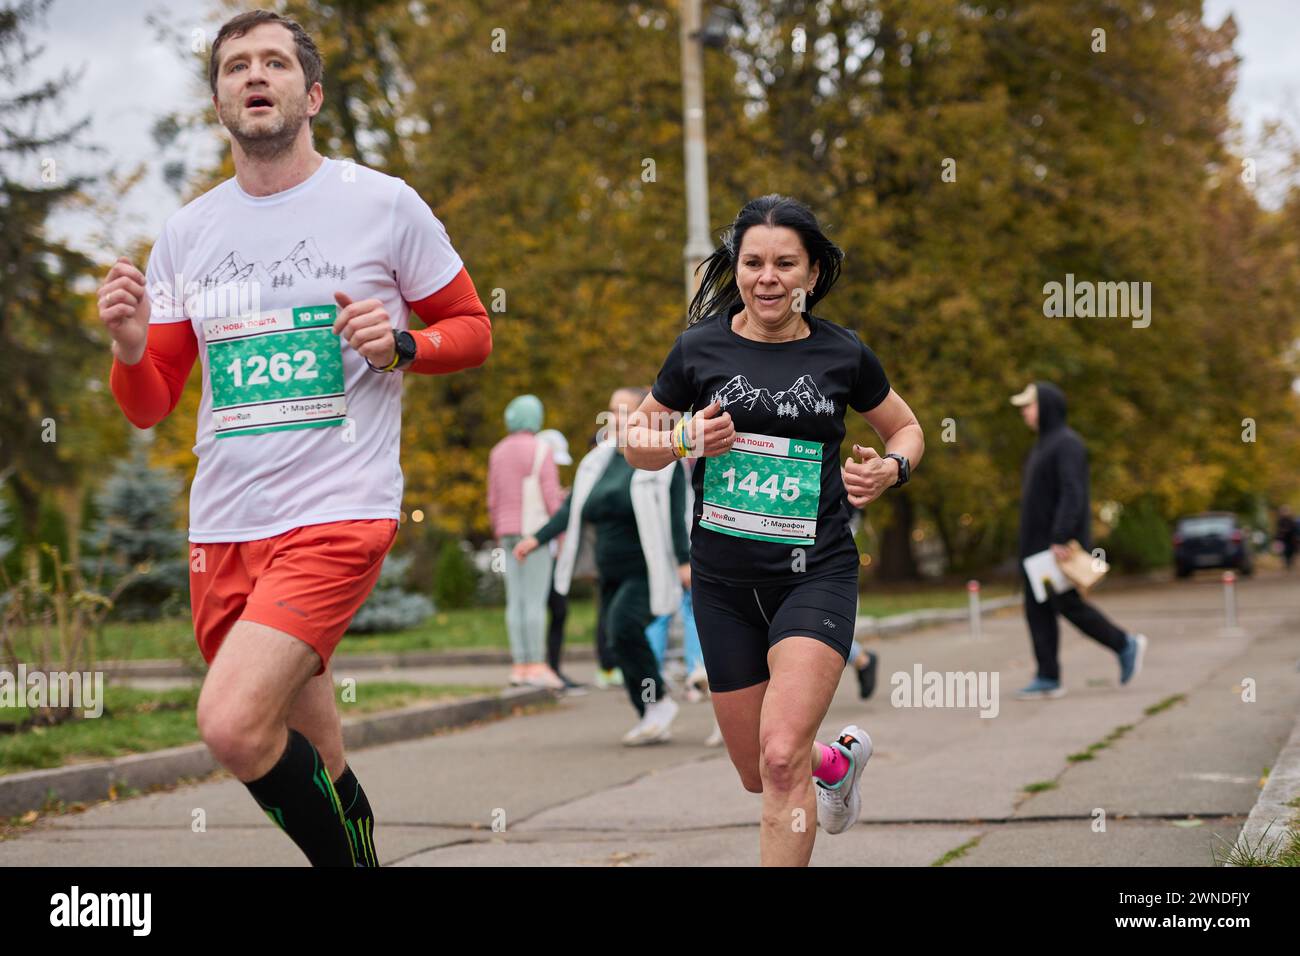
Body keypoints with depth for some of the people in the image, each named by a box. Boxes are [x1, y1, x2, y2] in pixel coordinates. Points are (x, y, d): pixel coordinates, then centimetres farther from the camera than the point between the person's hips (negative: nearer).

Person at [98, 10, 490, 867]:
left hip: (340, 514, -5)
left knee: (233, 725, -22)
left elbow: (474, 331, 10)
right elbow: (150, 405, 14)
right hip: (222, 529, 5)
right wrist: (130, 347, -9)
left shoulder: (384, 204, 1)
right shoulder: (187, 233, 11)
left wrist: (400, 344, -11)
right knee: (315, 763, 10)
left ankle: (352, 859, 1)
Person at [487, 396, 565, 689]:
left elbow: (493, 500, 13)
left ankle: (519, 665, 4)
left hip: (508, 533, 6)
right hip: (535, 531, -6)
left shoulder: (498, 452, 12)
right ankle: (536, 666, -12)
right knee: (536, 600, -8)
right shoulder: (541, 451, -6)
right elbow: (551, 495, -11)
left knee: (516, 602, 5)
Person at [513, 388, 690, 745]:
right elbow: (573, 507, 8)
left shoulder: (661, 460, -6)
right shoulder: (600, 460, 11)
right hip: (613, 575, 7)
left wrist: (684, 561, -21)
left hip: (648, 571, -7)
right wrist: (538, 538, -3)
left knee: (622, 625, -27)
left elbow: (675, 516, -12)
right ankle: (653, 723, 14)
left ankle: (659, 700, -11)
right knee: (621, 647, 4)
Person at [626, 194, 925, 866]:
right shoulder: (700, 347, -1)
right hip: (724, 581, 3)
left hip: (815, 575, -2)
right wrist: (686, 441, -13)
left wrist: (890, 469, -6)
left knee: (783, 759, -21)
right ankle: (839, 760, 46)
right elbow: (638, 443, 9)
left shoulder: (843, 354, -1)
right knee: (758, 776, 13)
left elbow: (906, 429, 16)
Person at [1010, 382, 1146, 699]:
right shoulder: (1043, 445, 18)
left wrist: (1061, 539, -29)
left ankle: (1126, 645, 8)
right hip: (1036, 544, 10)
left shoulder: (1067, 443, -13)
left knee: (1067, 604, -8)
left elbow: (1072, 494, -22)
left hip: (1060, 543, -10)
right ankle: (1048, 678, 2)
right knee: (1037, 610, 3)